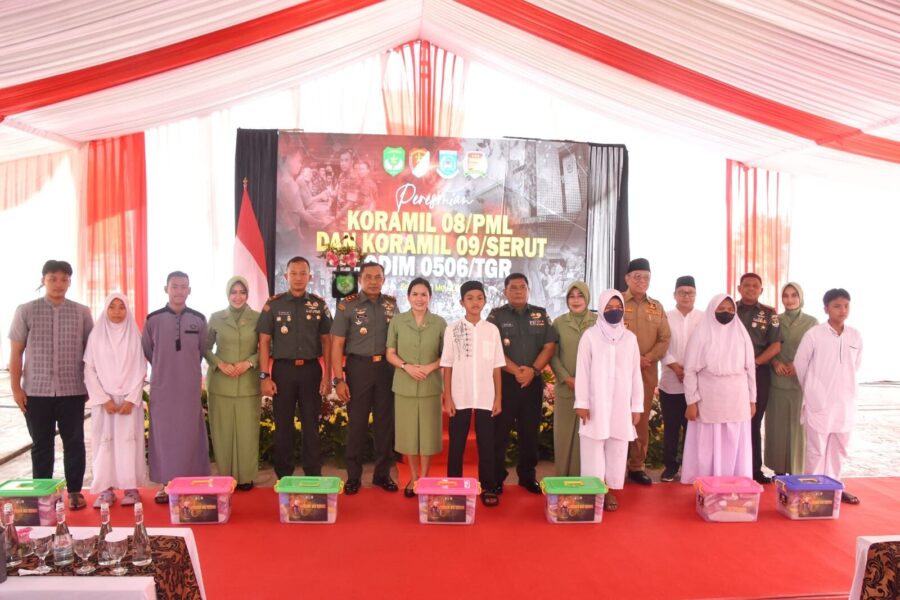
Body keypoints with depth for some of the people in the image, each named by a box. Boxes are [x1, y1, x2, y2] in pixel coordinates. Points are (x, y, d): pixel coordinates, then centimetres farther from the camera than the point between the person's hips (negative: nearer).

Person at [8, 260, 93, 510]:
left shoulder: (82, 312, 4)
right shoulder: (25, 311, 3)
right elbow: (16, 352, 4)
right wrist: (16, 388, -2)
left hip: (73, 391, 0)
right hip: (36, 392, 0)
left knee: (74, 443, 5)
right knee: (41, 445, 9)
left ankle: (75, 492, 17)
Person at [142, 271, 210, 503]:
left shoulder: (198, 320, 1)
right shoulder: (153, 319, -1)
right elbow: (147, 351, 12)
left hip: (190, 387, 1)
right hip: (162, 387, 0)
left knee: (190, 436, 5)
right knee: (163, 436, 4)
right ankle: (165, 484, 13)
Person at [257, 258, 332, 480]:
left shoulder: (319, 304, 4)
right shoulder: (273, 304, 2)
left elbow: (327, 341, 6)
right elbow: (264, 342, 2)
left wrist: (327, 376, 0)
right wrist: (264, 376, -5)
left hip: (311, 370, 1)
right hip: (283, 370, 0)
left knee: (311, 425, 5)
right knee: (283, 425, 7)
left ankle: (314, 477, 15)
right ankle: (284, 477, 19)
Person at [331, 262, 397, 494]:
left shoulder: (392, 304, 7)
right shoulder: (347, 305, -3)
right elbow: (337, 344, -5)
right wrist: (339, 379, -11)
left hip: (387, 368, 3)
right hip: (359, 367, -3)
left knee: (386, 422, 8)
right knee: (357, 423, 4)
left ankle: (383, 473, 21)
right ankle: (353, 476, 16)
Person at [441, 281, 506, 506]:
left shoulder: (492, 330, 4)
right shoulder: (453, 329, 0)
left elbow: (496, 367, 6)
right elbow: (447, 366, 1)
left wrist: (498, 398, 3)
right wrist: (447, 398, -3)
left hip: (486, 398, 1)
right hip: (459, 398, -1)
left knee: (486, 445, 7)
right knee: (456, 445, 7)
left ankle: (488, 488, 18)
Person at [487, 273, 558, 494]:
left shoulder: (541, 315, 9)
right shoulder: (496, 315, 1)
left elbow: (549, 346, 2)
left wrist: (532, 370, -12)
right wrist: (516, 371, -16)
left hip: (533, 382, 3)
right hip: (504, 381, -2)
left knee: (530, 432, 10)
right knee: (500, 432, 1)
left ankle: (528, 477, 22)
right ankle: (496, 478, 11)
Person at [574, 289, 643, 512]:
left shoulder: (630, 338, 6)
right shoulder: (590, 336, -3)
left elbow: (635, 374, 7)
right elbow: (583, 371, -3)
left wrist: (637, 406, 5)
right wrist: (581, 403, -7)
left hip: (622, 404, 3)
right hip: (596, 403, -3)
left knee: (617, 449, 7)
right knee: (594, 449, 1)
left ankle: (610, 490, 19)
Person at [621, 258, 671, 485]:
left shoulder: (657, 307, 13)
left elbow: (665, 339, 8)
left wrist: (649, 357, -9)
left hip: (647, 371, 4)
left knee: (642, 421, 9)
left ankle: (637, 466, 19)